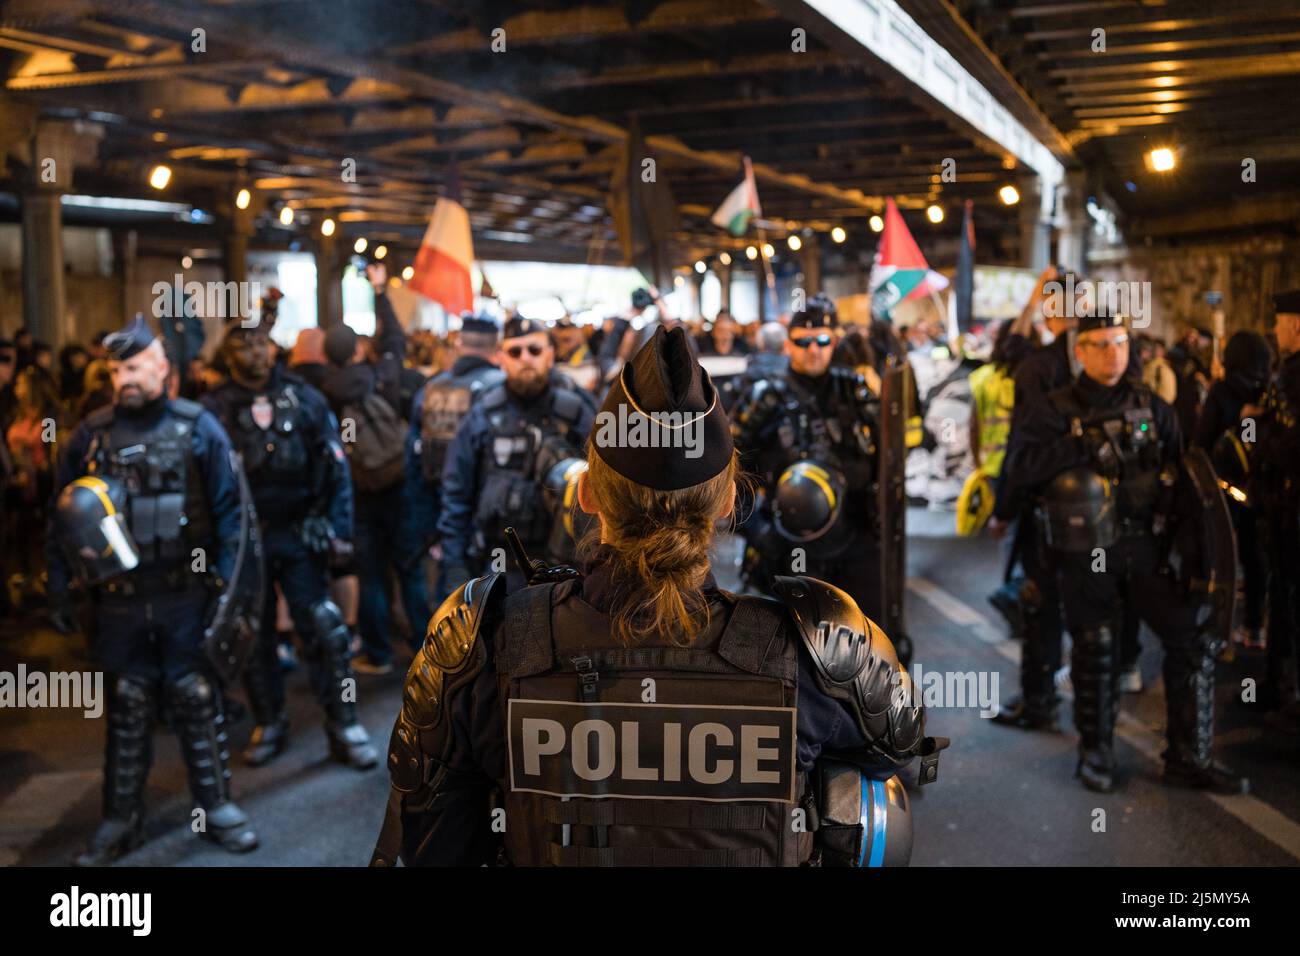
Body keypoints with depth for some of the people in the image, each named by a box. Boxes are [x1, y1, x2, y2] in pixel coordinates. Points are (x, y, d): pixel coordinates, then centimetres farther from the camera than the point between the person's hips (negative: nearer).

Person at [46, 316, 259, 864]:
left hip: (186, 596, -2)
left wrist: (228, 582, -9)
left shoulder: (197, 427, -3)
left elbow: (228, 507, -3)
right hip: (118, 601, 2)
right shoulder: (91, 435, 3)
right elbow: (63, 515, 8)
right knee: (127, 707, 11)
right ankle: (121, 819, 22)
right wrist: (59, 589, 4)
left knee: (198, 701, 6)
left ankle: (216, 806, 19)